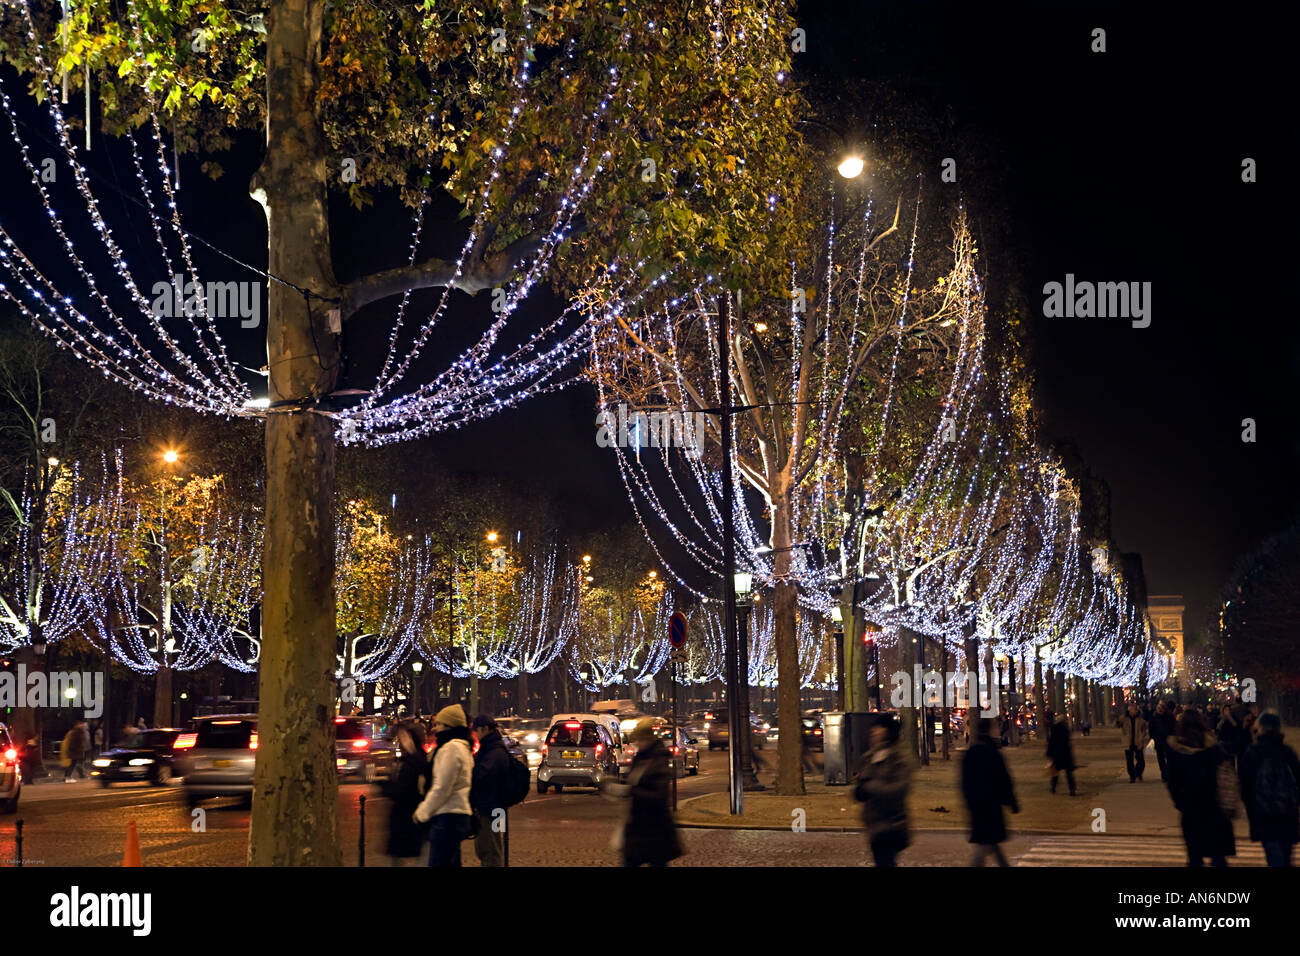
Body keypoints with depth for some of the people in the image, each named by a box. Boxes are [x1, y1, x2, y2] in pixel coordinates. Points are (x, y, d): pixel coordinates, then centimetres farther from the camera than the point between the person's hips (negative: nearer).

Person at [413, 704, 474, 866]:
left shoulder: (451, 748, -11)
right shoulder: (462, 747, 21)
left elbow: (441, 789, -16)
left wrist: (422, 813, -5)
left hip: (448, 818, -10)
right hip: (458, 816, 10)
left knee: (438, 863, -12)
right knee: (451, 863, 12)